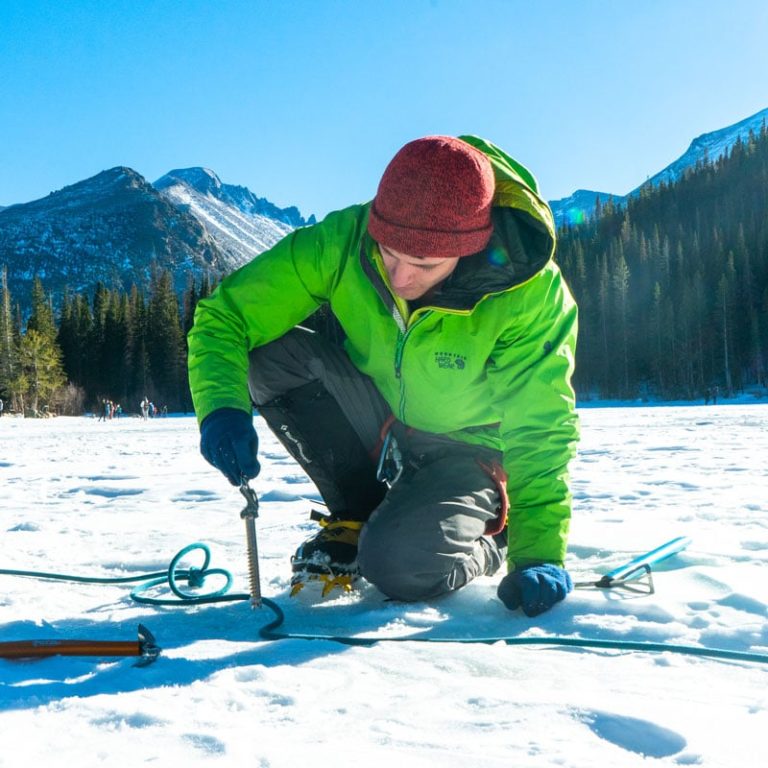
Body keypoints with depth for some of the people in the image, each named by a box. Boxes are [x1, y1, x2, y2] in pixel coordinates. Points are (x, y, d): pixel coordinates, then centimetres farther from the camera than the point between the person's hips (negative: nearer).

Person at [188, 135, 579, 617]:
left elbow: (541, 430, -21)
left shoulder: (532, 292, -27)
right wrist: (222, 406, -37)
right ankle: (358, 516, -4)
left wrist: (539, 552, -30)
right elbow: (226, 314, -18)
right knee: (269, 352, -23)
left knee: (403, 566, -32)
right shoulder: (344, 240, -23)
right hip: (373, 426, 4)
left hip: (462, 452, -3)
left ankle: (484, 543, 6)